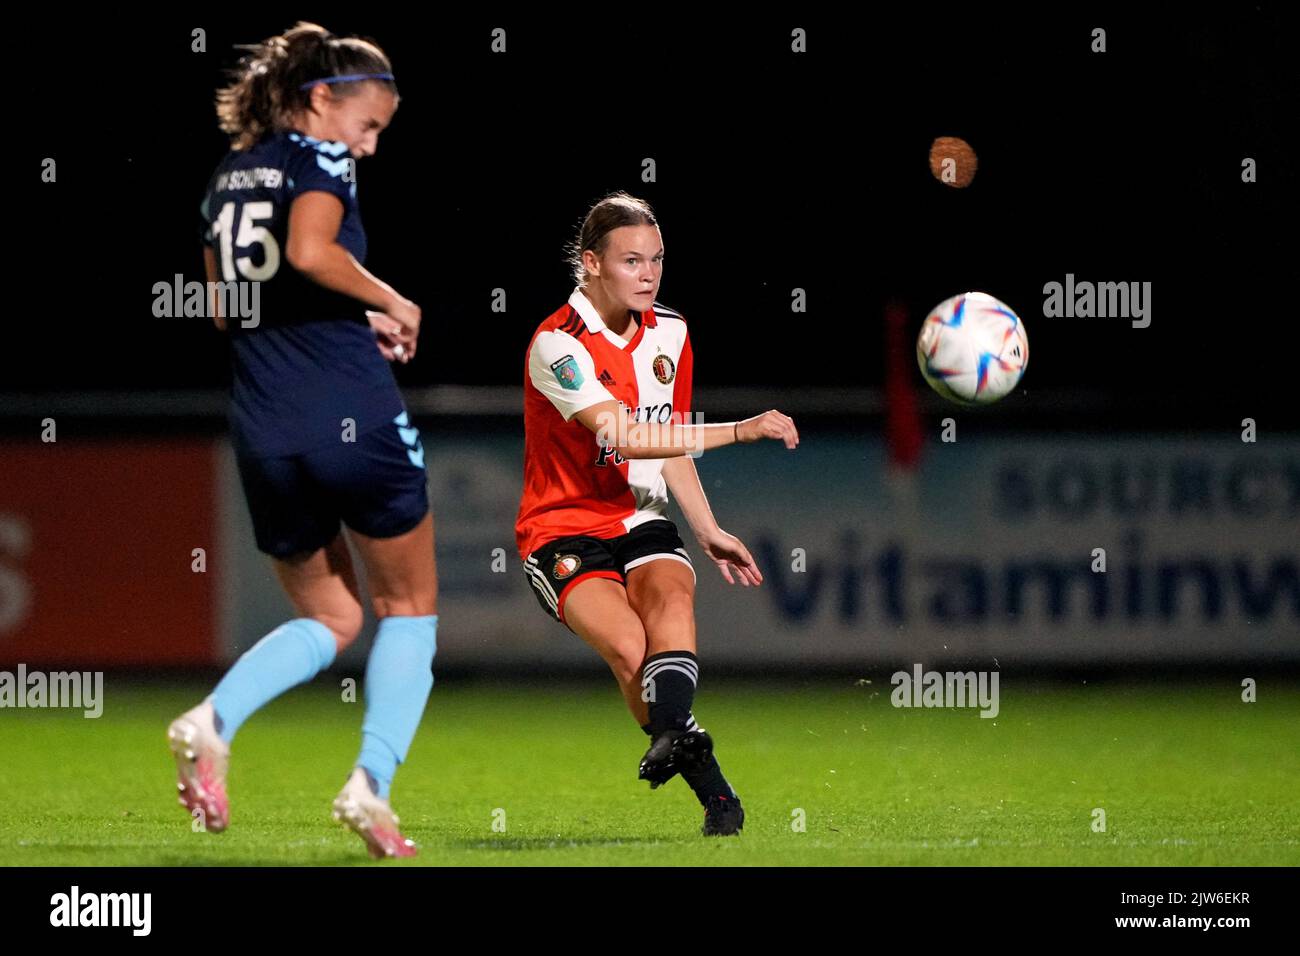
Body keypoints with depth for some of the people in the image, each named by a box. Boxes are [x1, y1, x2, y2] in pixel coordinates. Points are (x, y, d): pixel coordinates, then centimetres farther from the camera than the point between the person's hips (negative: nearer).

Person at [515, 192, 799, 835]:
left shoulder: (669, 332, 7)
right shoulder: (557, 344, -16)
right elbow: (626, 437, -28)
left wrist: (709, 533, 14)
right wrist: (739, 431, -31)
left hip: (641, 522, 4)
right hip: (564, 532, -4)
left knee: (671, 594, -31)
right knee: (629, 649, -30)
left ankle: (671, 733, -54)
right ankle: (712, 789, -26)